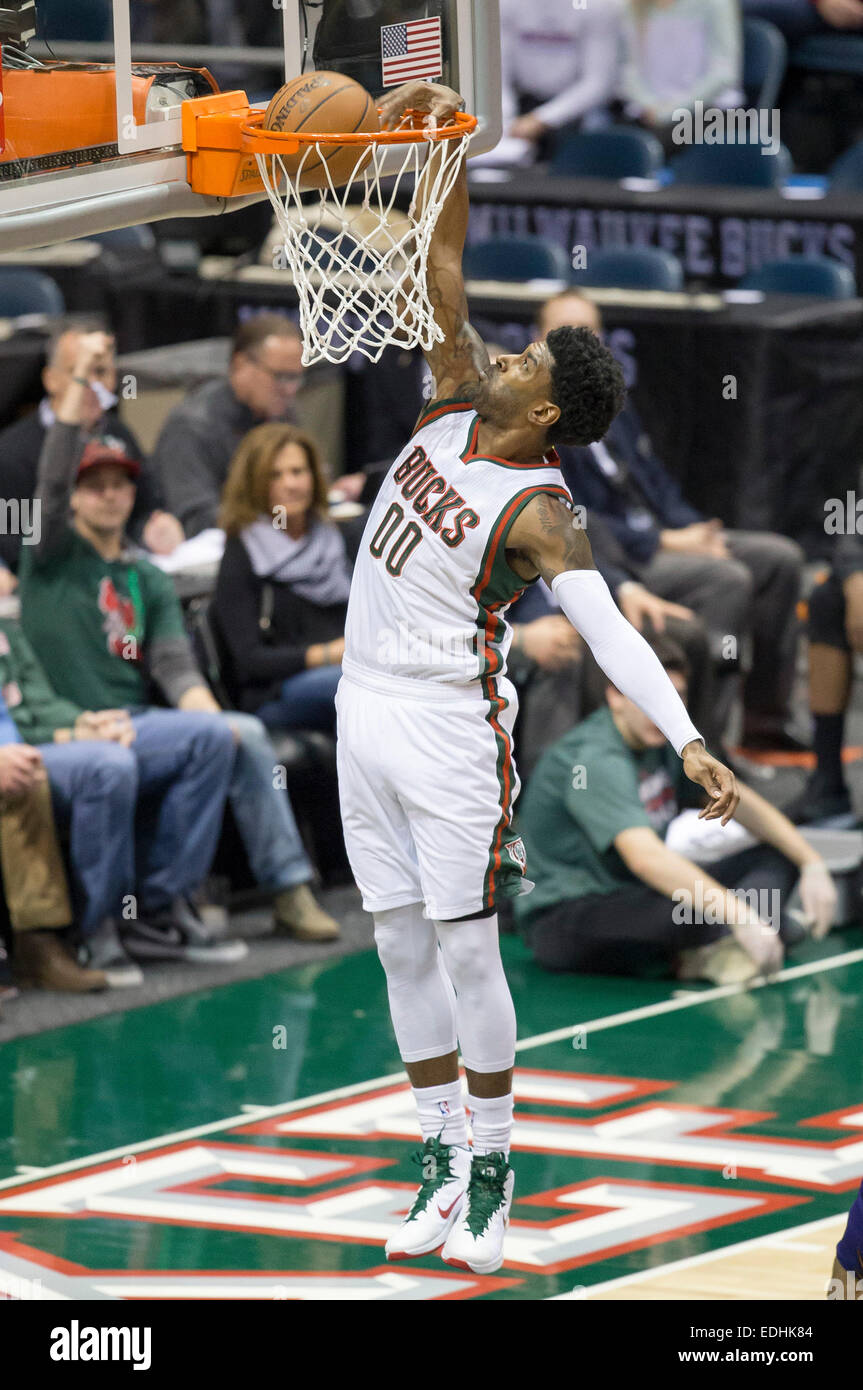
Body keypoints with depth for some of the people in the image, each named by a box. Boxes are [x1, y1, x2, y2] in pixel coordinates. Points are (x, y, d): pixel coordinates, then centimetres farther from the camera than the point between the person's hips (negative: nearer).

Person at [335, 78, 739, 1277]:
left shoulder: (537, 507, -20)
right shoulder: (456, 402, 0)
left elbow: (608, 627, -32)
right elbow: (446, 271, 2)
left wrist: (687, 738, -44)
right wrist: (449, 144, -10)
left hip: (451, 724, -7)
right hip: (366, 709, 7)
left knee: (465, 951, -3)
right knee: (403, 947, 10)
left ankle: (494, 1173, 8)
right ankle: (443, 1165, 19)